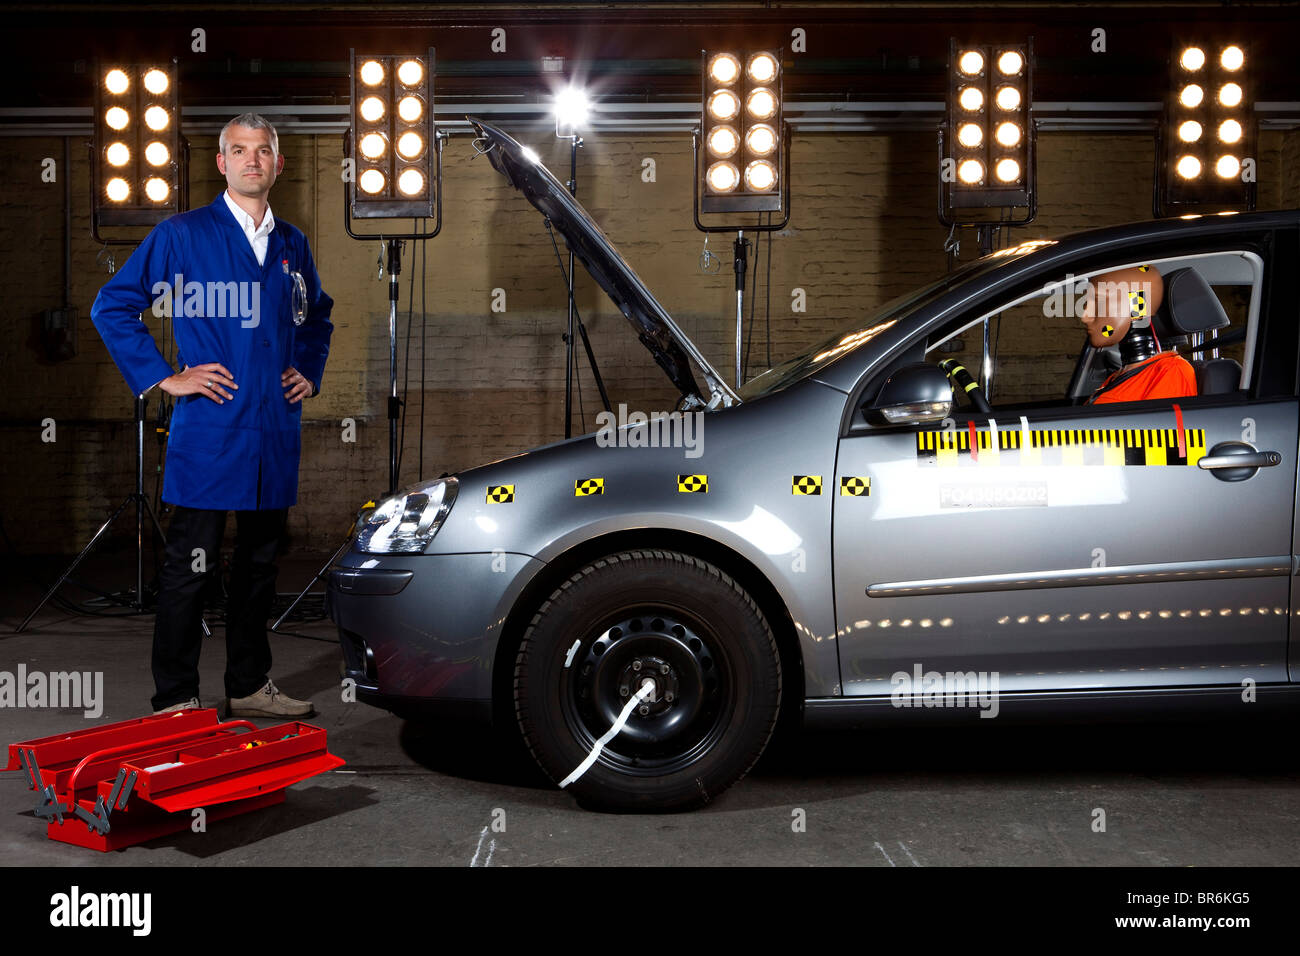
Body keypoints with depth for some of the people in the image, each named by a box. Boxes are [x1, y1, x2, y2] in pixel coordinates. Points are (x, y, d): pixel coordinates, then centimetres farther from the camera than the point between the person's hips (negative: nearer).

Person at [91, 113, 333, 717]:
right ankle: (175, 702, 8)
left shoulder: (292, 243, 14)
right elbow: (112, 307, -1)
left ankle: (250, 687, 24)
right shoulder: (182, 235, -2)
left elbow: (317, 315, 31)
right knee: (189, 566, -2)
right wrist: (164, 377, -7)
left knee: (259, 563, 13)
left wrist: (310, 371, 16)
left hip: (276, 434, 5)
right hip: (209, 433, -5)